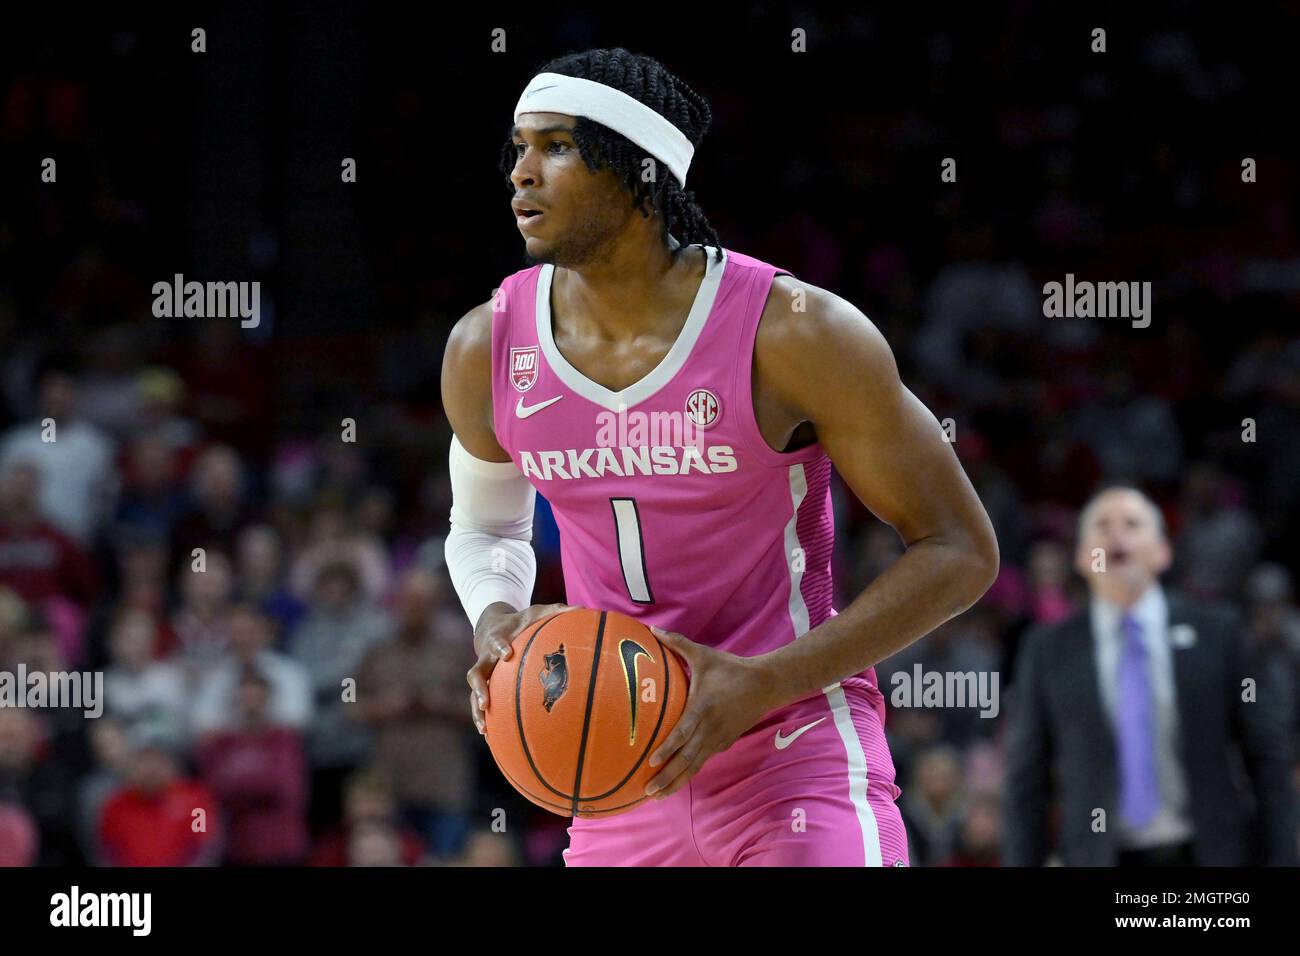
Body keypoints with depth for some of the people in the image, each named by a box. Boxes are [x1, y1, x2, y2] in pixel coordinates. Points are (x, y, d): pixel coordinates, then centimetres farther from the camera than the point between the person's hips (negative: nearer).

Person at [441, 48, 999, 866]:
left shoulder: (792, 333, -15)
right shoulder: (487, 350, 0)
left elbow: (961, 552, -11)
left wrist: (762, 683, -20)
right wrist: (496, 620, -5)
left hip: (796, 761, -5)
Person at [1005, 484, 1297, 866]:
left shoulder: (1219, 631, 5)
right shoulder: (1048, 650, 7)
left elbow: (1268, 758, 6)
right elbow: (1027, 779, 8)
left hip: (1209, 855, 1)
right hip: (1100, 861, 0)